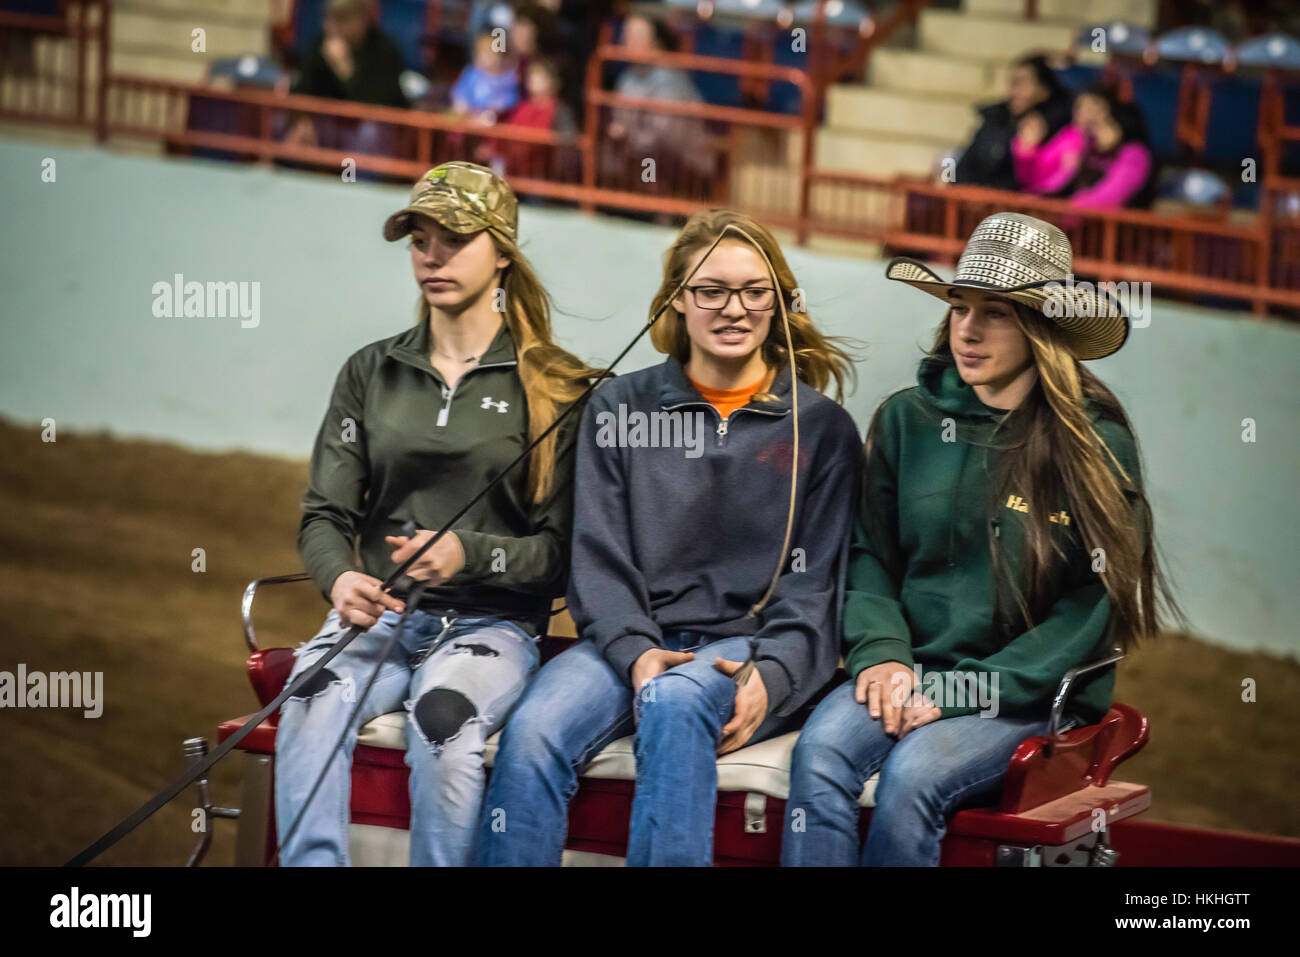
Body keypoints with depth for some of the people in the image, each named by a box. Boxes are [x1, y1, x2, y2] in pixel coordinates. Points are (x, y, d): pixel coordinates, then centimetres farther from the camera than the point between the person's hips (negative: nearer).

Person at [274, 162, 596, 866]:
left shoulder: (556, 389, 6)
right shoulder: (371, 372, 17)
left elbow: (563, 548, 1)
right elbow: (324, 513, 11)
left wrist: (470, 555, -18)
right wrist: (340, 577, -12)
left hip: (492, 623, -3)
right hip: (378, 616, 3)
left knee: (444, 719, -37)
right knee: (312, 702, -33)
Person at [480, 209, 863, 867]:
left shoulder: (821, 428, 11)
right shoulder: (619, 409, 15)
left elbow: (814, 579, 5)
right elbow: (597, 557, 7)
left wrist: (770, 673, -14)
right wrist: (634, 652, -12)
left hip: (749, 645, -1)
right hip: (630, 640, 2)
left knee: (675, 701, -39)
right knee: (532, 734, -31)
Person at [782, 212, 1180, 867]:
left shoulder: (1097, 446, -3)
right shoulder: (907, 420, 8)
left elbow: (1089, 614, -6)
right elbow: (871, 557, 13)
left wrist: (965, 691, -14)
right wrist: (882, 654, -7)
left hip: (1032, 696, -3)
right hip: (909, 674, 3)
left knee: (913, 772, -32)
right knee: (820, 751, -28)